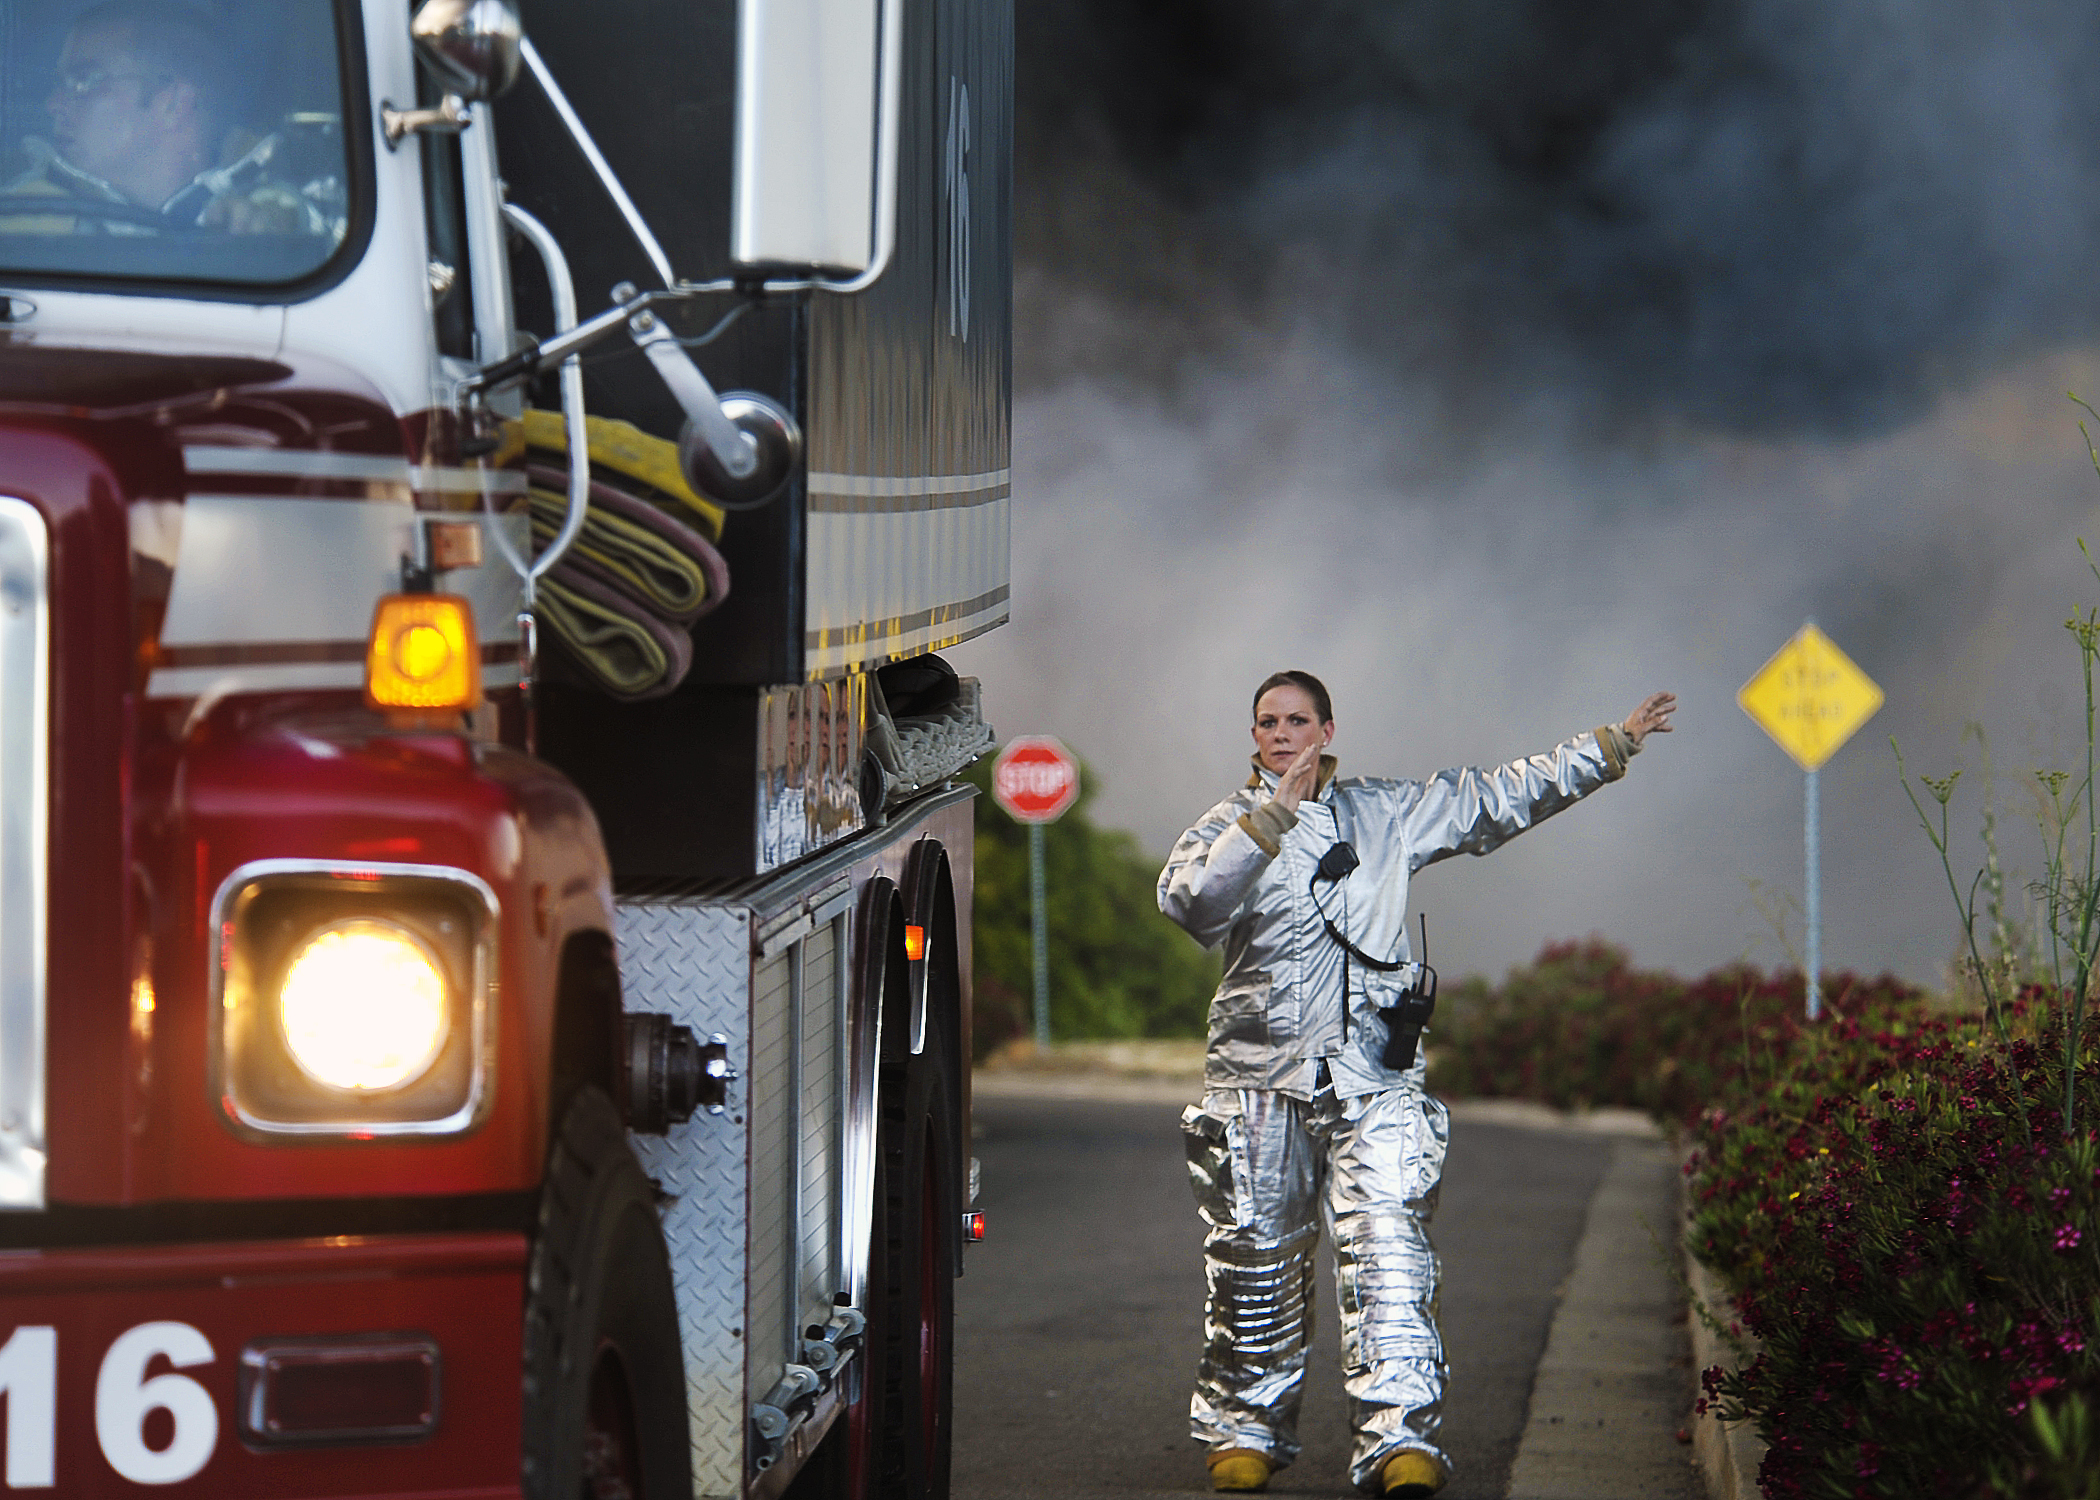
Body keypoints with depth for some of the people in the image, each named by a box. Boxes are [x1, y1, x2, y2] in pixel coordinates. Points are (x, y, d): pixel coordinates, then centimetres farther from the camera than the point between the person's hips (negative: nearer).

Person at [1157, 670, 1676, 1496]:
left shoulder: (1389, 815, 14)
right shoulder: (1229, 826, 6)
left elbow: (1503, 796, 22)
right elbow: (1189, 900, -16)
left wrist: (1612, 746, 24)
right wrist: (1272, 819, -22)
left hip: (1373, 1078, 0)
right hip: (1260, 1077, 0)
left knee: (1389, 1254, -13)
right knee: (1255, 1263, 5)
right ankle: (1244, 1431, 20)